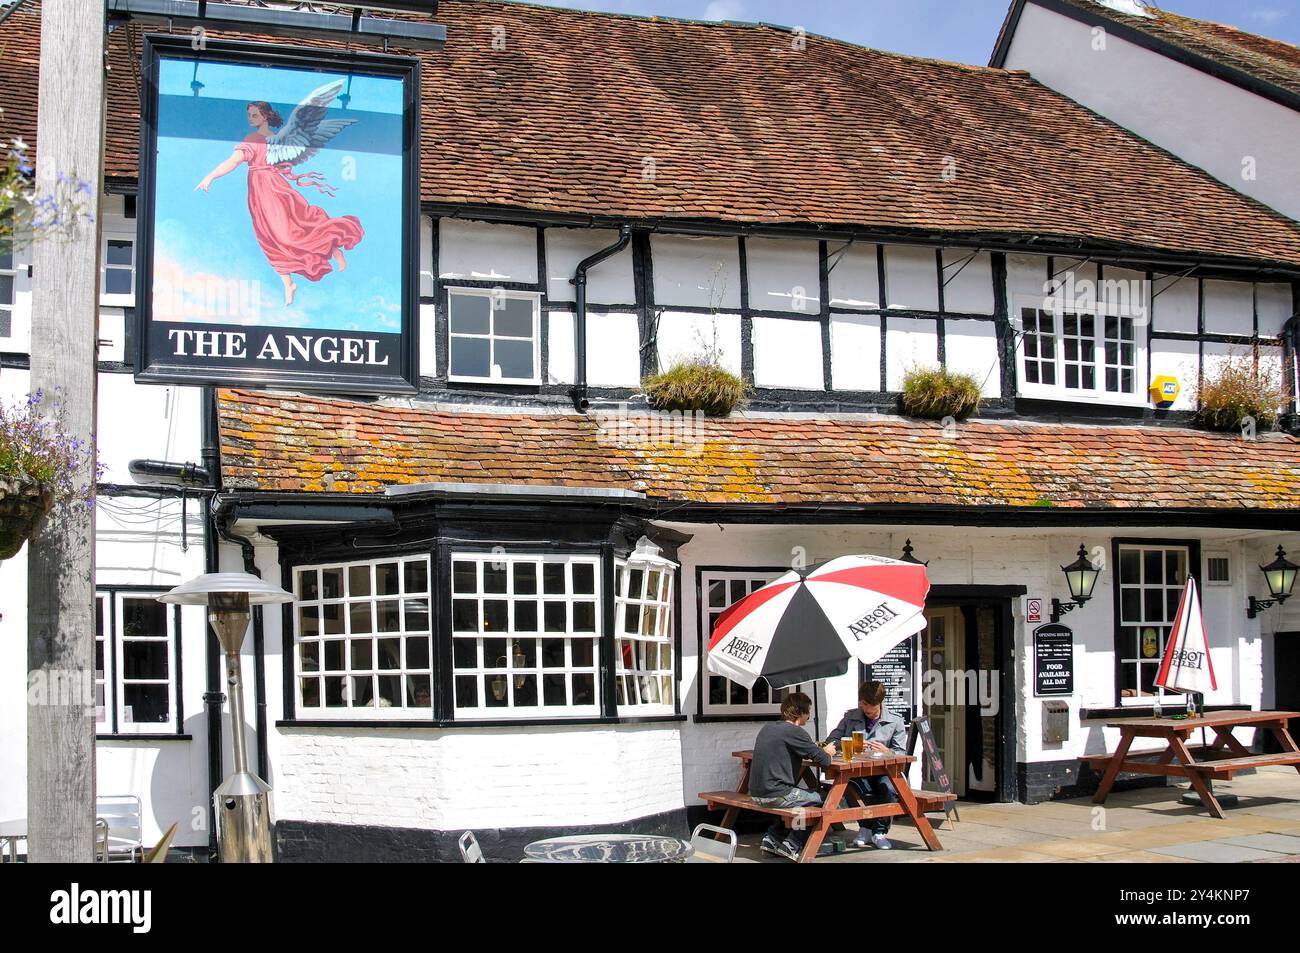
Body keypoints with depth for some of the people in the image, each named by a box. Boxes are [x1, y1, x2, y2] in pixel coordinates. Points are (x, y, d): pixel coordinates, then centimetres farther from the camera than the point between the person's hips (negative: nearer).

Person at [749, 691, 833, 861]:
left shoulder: (766, 729, 12)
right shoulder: (795, 731, -12)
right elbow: (824, 760, -12)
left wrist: (811, 749, 23)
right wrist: (827, 752, 11)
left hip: (756, 794, 8)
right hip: (775, 795, -8)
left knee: (795, 796, 31)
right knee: (821, 799, 7)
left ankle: (772, 838, 24)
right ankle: (792, 845, 7)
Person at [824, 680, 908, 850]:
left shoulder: (895, 722, 10)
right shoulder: (850, 717, 16)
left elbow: (901, 754, 6)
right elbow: (834, 738, 16)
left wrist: (886, 751, -15)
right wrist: (830, 745, -9)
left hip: (883, 771, -1)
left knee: (888, 787, -35)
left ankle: (879, 832, -14)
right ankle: (865, 828, -14)